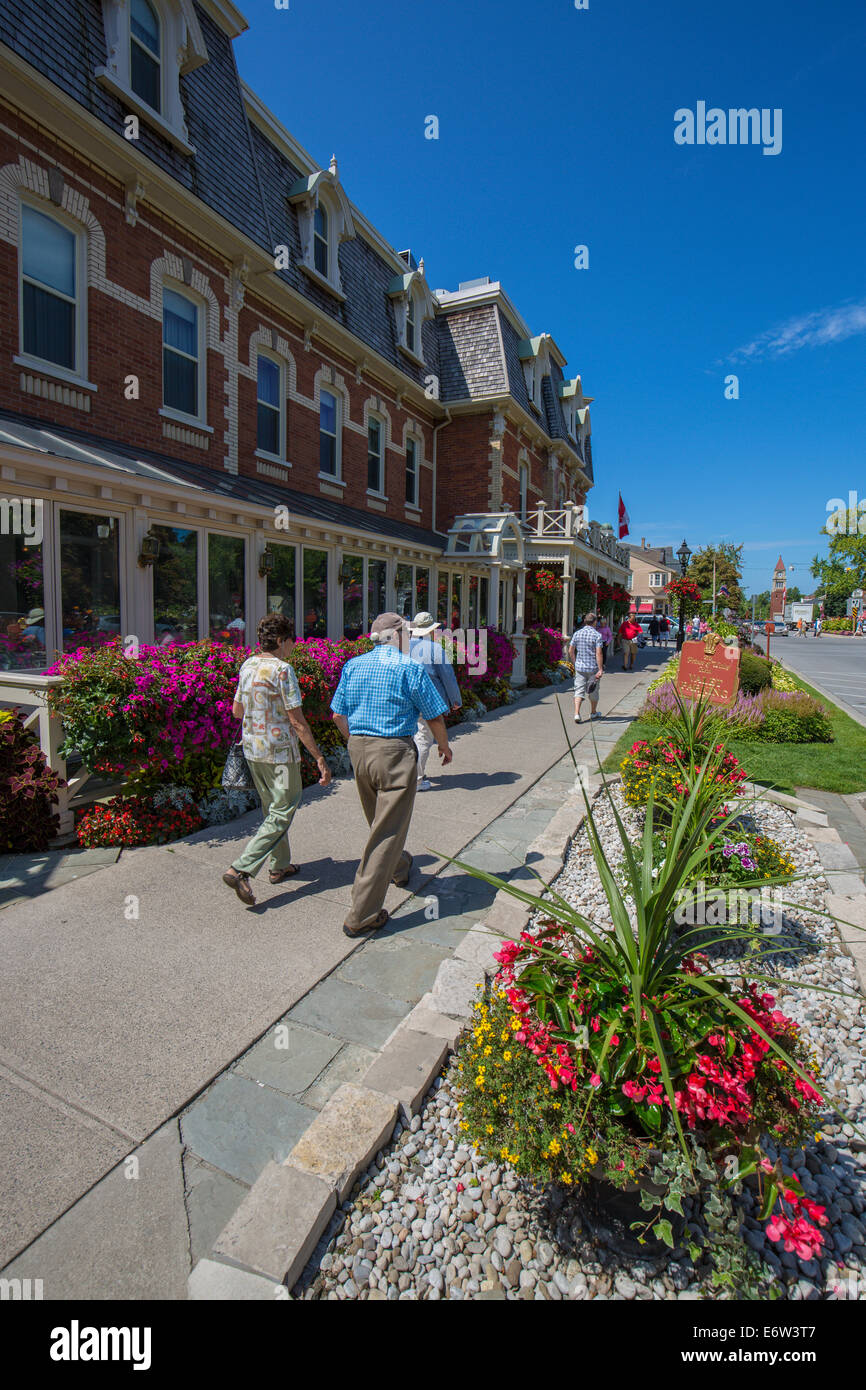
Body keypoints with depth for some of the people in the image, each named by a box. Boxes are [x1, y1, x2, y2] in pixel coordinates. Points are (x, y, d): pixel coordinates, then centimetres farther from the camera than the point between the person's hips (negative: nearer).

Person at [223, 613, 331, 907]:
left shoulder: (247, 666, 6)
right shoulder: (281, 669, -17)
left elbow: (237, 711, 14)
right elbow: (297, 721, -19)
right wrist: (320, 758, -14)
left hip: (252, 750, 8)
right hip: (279, 752, -8)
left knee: (271, 809, 20)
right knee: (282, 813, 0)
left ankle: (279, 866, 30)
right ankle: (240, 869, -7)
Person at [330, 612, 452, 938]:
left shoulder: (353, 665, 6)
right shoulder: (410, 667, -9)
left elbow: (338, 715, 9)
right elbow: (434, 716, -5)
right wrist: (444, 746, 13)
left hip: (358, 750, 7)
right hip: (395, 752, -7)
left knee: (378, 822, 25)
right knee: (388, 831, -1)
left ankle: (399, 868, 51)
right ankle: (361, 917, 1)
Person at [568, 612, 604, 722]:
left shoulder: (577, 633, 2)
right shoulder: (597, 635, -11)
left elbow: (570, 651, 6)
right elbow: (598, 653, -17)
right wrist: (600, 669, -16)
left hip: (580, 667, 3)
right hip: (593, 668, -3)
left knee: (579, 691, 3)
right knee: (593, 692, 14)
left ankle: (576, 714, -11)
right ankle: (593, 713, 30)